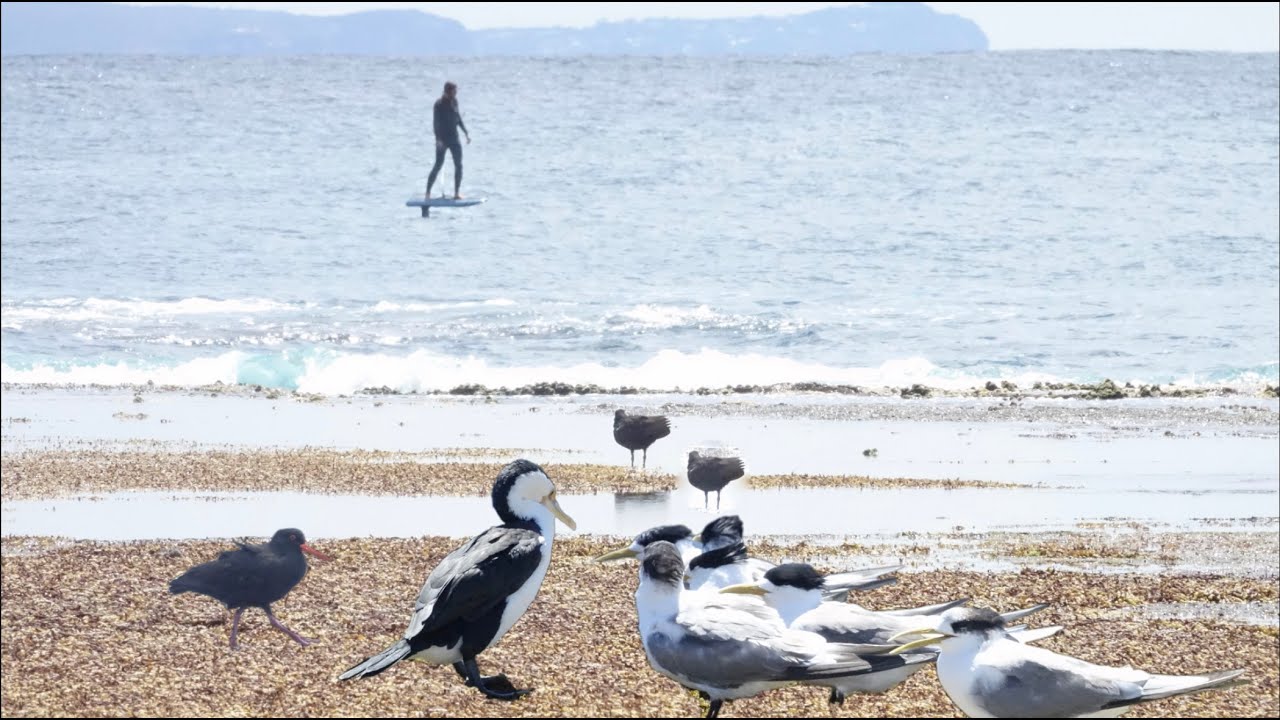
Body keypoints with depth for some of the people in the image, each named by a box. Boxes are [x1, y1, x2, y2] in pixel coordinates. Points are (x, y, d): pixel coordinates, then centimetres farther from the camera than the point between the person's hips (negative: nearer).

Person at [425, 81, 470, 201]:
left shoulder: (454, 101, 7)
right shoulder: (439, 104, -12)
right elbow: (435, 122, -16)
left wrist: (466, 132, 14)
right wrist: (438, 139, -24)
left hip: (454, 138, 6)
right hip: (443, 139, -6)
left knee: (458, 165, 1)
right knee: (438, 166, -5)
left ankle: (457, 193, 6)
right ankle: (428, 193, 2)